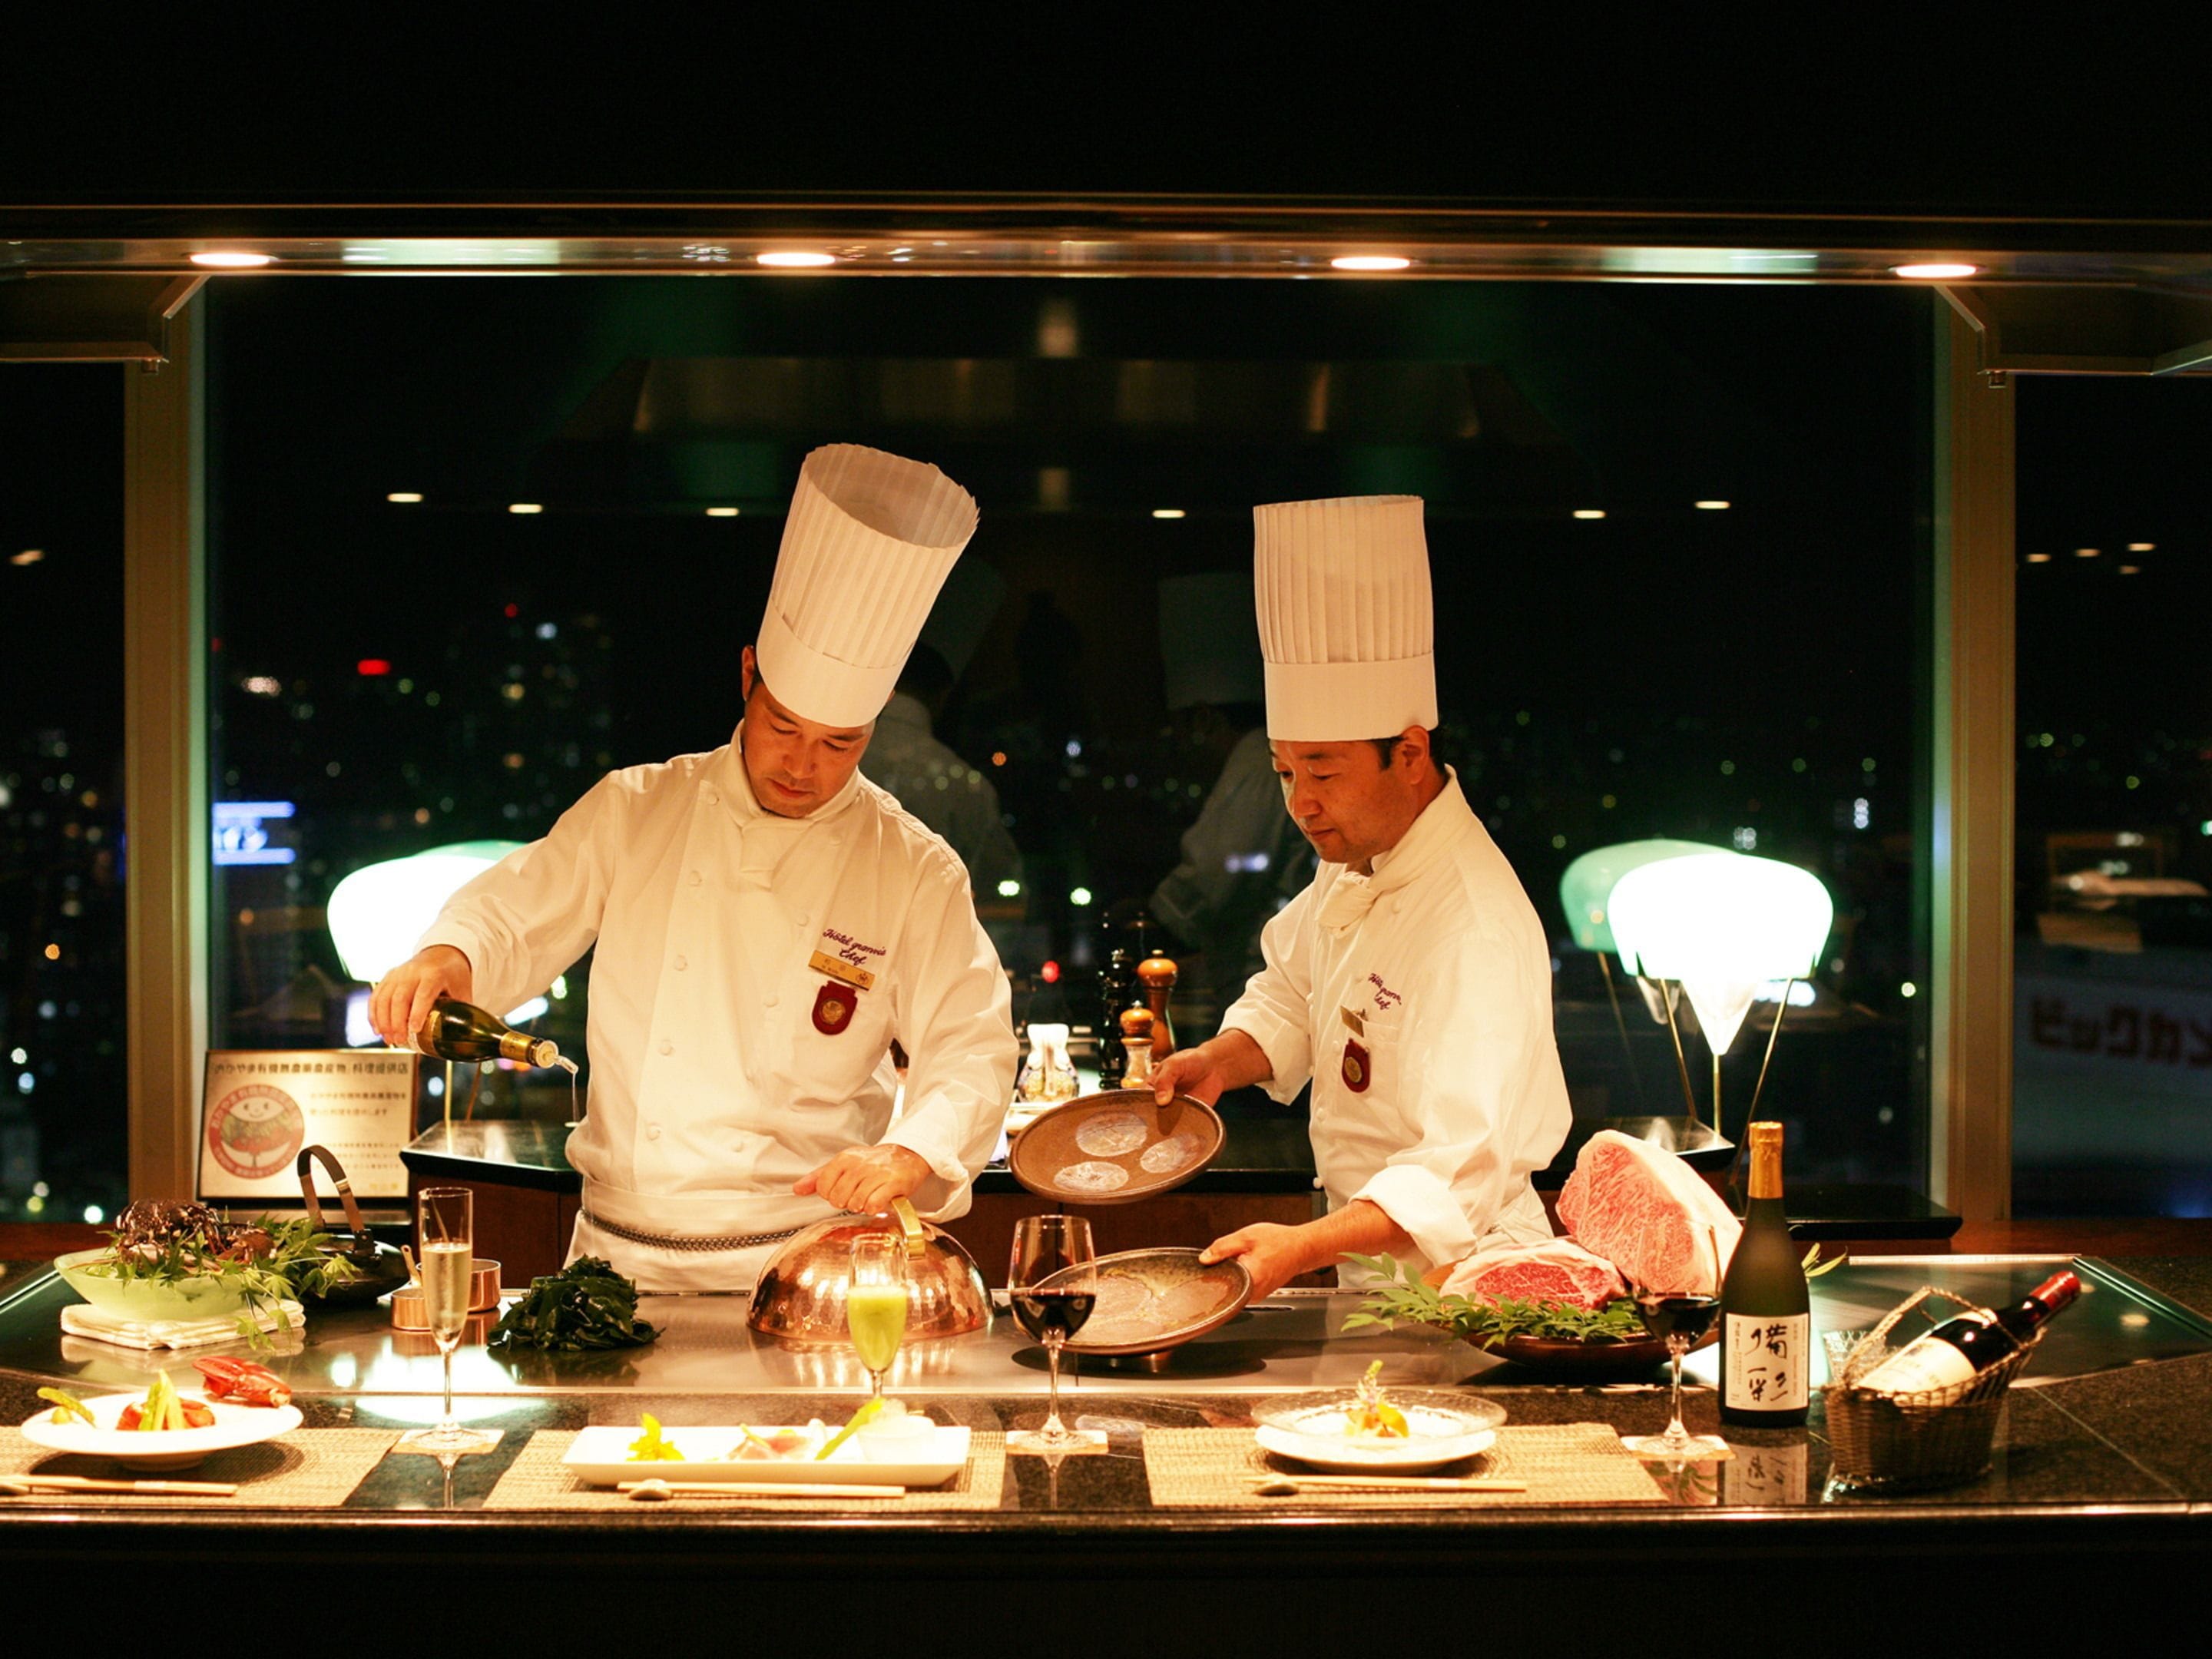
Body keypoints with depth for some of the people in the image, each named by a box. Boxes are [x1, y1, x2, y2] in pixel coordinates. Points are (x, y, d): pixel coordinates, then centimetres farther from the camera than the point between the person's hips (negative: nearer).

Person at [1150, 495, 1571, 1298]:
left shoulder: (1477, 929, -25)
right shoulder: (1355, 862, 5)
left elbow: (1463, 1175, -31)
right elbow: (1292, 994, 23)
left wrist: (1305, 1246, -42)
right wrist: (1220, 1062, 2)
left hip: (1455, 1282, -8)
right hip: (1367, 1261, 8)